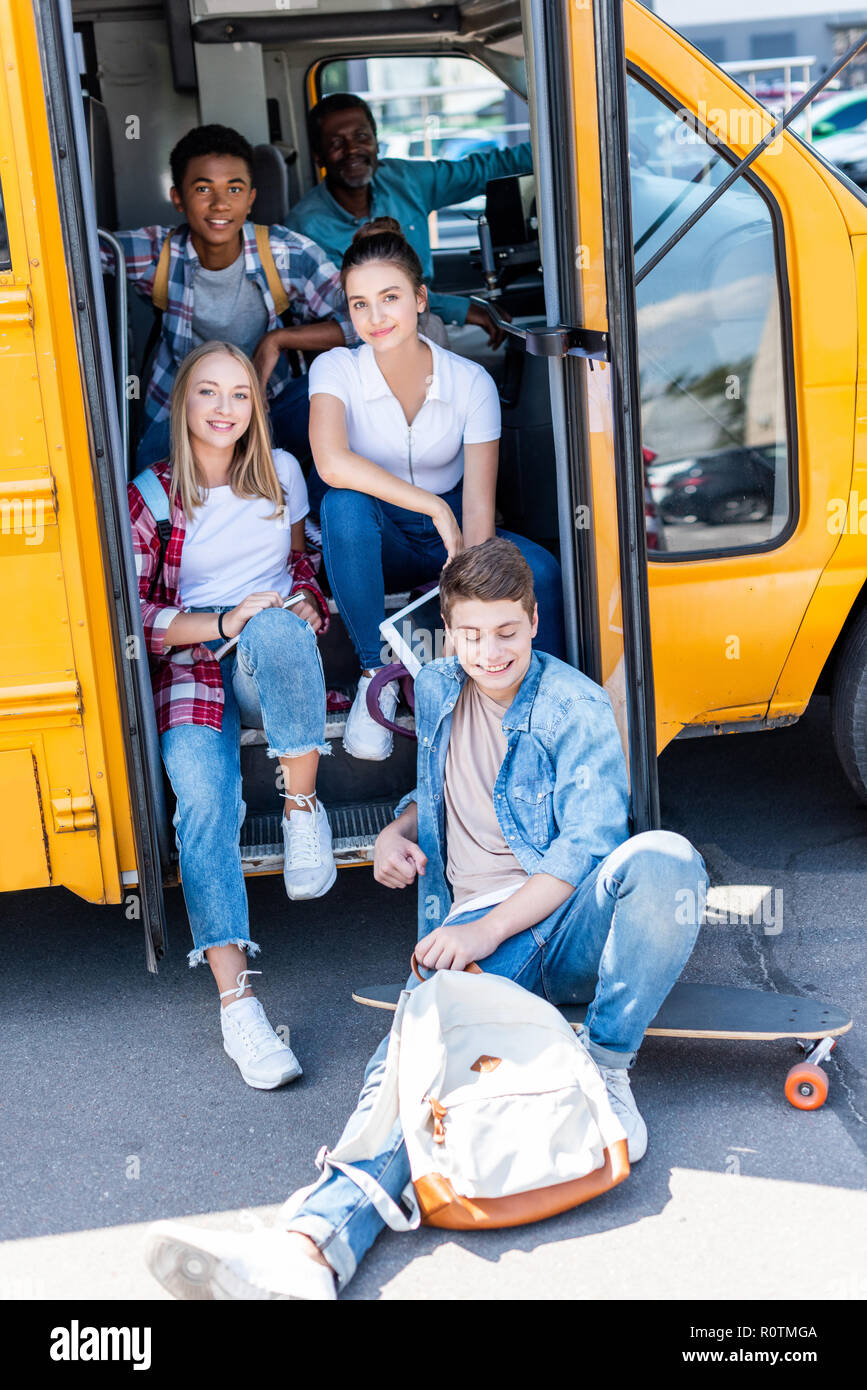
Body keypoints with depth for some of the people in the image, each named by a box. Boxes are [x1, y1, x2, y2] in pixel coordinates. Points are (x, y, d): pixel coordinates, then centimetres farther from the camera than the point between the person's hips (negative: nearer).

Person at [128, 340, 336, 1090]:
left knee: (276, 630, -38)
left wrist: (301, 605, 1)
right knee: (206, 797, -29)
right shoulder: (151, 496, 1)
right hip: (190, 669, -1)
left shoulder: (281, 471, 11)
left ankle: (304, 808, -22)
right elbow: (130, 614, -2)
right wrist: (224, 622, -15)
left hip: (274, 662, 2)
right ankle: (235, 998, -33)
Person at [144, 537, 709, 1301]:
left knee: (666, 858, -36)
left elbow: (587, 843, -8)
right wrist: (399, 828, 11)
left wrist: (488, 930, -18)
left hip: (569, 916, -2)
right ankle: (309, 1249, -55)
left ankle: (607, 1065, -21)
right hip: (476, 933, 2)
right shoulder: (436, 692, 17)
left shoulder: (576, 706, 0)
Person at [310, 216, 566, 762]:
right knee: (343, 505, -36)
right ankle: (377, 674, -21)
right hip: (375, 544, 0)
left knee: (539, 571, -29)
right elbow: (331, 462, -33)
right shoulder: (336, 369, -13)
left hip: (450, 537, 1)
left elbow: (478, 504, -17)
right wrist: (432, 505, -33)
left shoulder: (471, 381, -10)